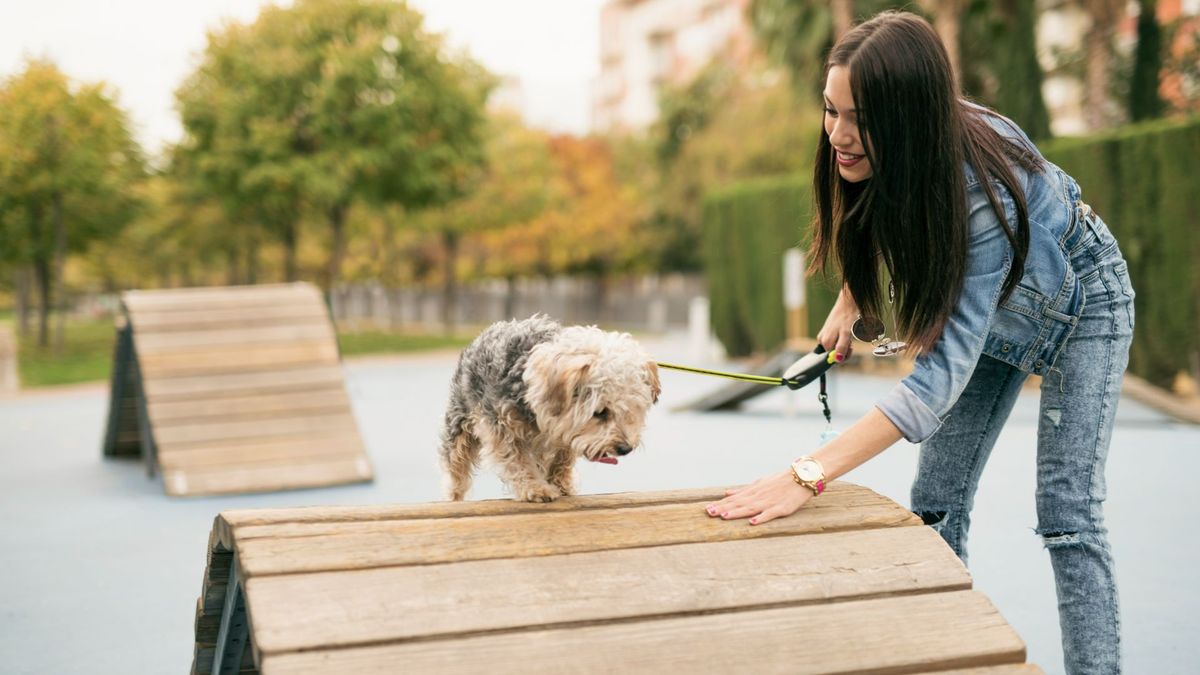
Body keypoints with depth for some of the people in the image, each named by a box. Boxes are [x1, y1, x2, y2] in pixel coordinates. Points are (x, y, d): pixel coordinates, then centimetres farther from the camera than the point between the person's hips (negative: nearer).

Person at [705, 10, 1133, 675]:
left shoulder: (985, 191, -41)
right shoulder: (865, 162, -22)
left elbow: (944, 369, -48)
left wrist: (810, 473, -55)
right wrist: (850, 302, -9)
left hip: (1081, 300, -6)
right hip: (991, 308, 6)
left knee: (1068, 517, -15)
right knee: (934, 506, 0)